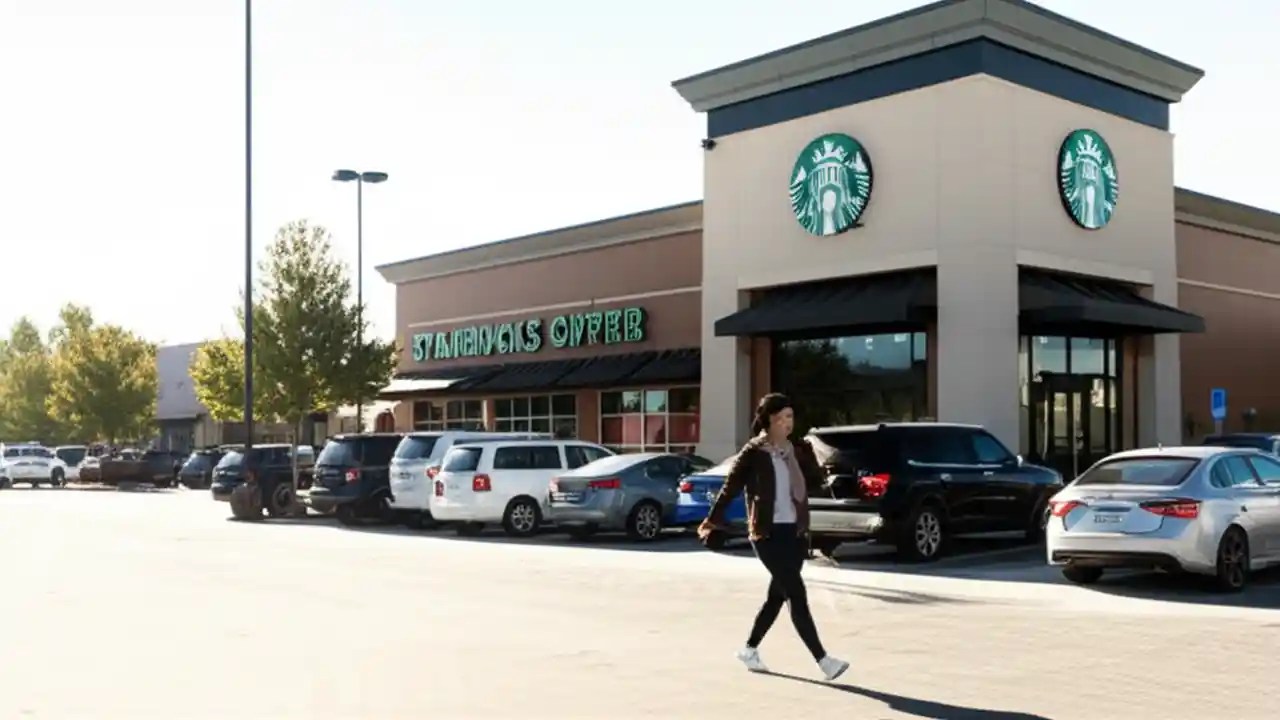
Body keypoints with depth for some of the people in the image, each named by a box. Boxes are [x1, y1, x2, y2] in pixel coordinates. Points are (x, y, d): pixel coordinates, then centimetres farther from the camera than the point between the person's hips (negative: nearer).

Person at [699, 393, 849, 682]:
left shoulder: (791, 450, 10)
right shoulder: (754, 452, -8)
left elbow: (815, 478, 11)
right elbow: (731, 487, -7)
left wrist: (808, 455, -5)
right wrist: (713, 520, -8)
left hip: (794, 531, 7)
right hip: (768, 534, -7)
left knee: (778, 594, 13)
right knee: (797, 595, -9)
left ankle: (749, 649, 29)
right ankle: (823, 660, -9)